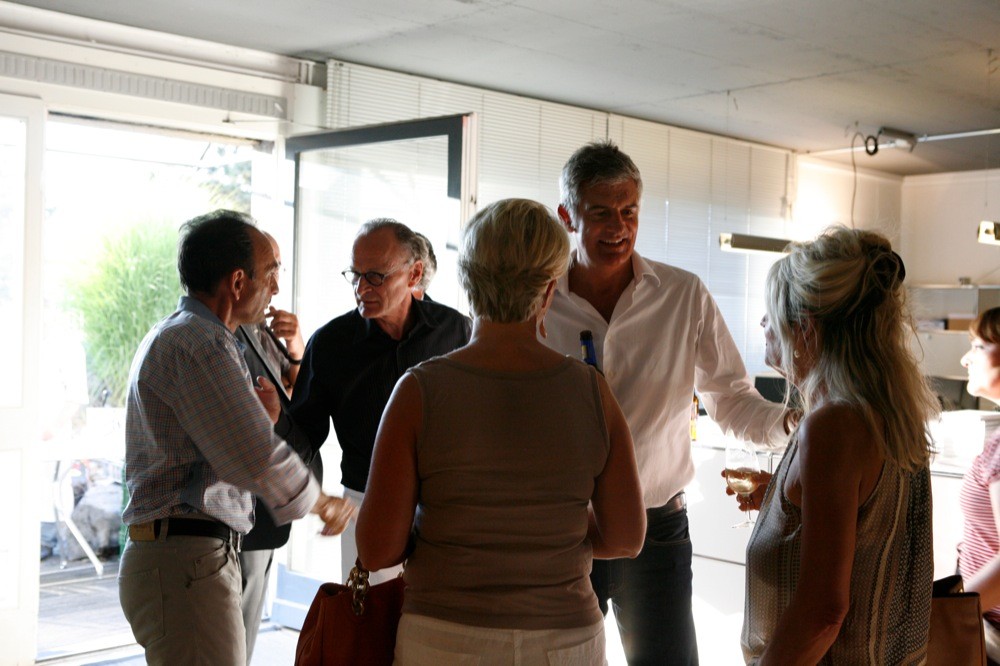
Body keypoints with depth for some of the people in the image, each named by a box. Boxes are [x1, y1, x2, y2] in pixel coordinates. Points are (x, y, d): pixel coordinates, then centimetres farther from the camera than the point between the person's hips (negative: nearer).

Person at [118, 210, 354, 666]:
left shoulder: (172, 336, 19)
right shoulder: (198, 343, -15)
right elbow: (257, 458, -21)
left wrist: (262, 416, 7)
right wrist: (322, 504, -5)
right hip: (188, 564, -10)